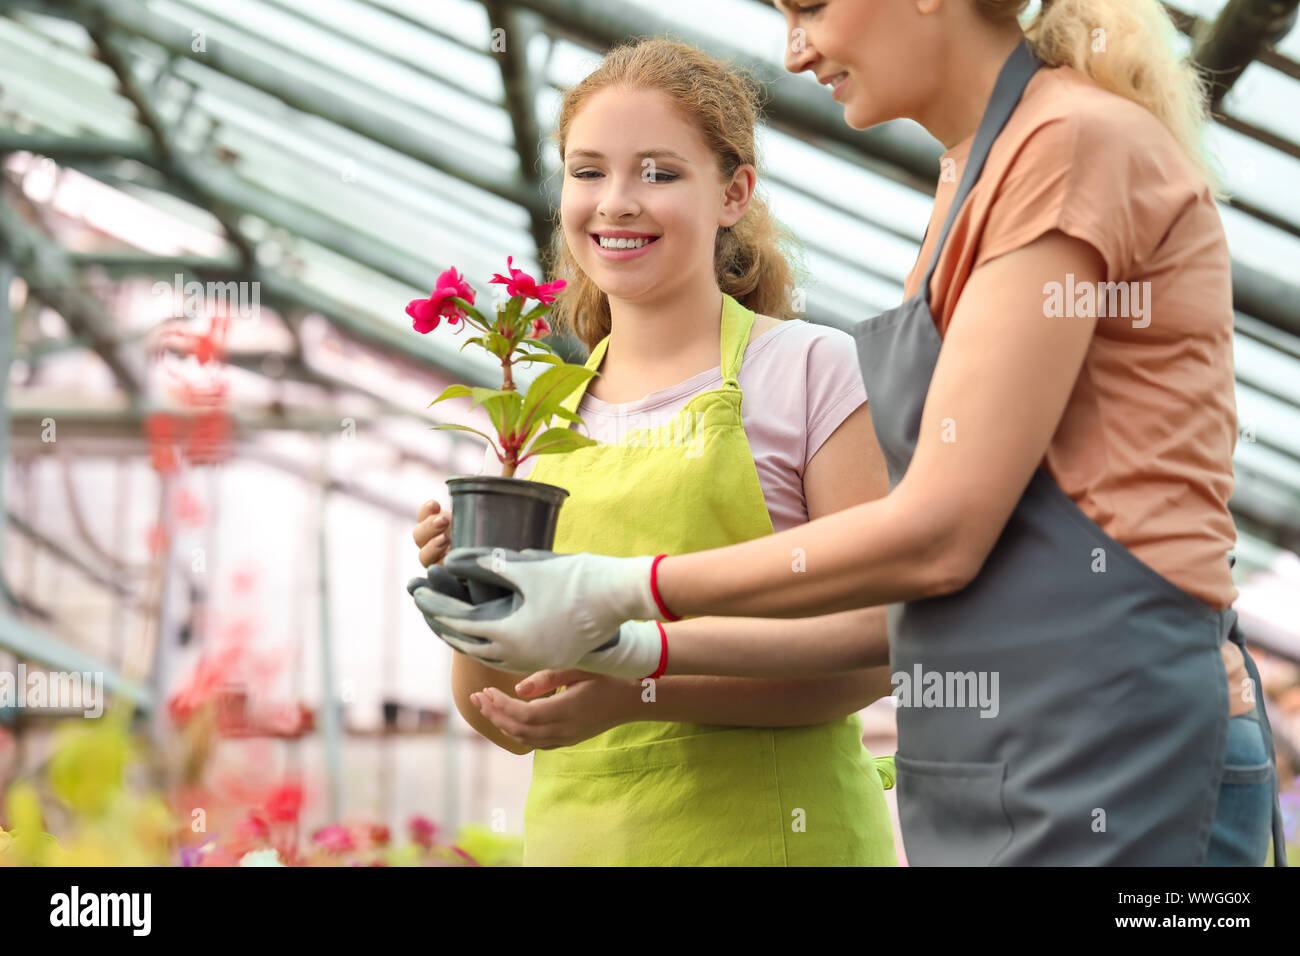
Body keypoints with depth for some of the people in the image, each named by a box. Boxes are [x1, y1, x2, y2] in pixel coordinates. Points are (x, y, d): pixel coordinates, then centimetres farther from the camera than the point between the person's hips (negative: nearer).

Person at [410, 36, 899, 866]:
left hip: (768, 832, -3)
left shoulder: (812, 370, -5)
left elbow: (877, 647, -12)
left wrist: (640, 689, -22)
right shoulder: (535, 419, 8)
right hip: (574, 828, 4)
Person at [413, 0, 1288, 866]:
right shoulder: (976, 180, 20)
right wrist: (646, 654, 11)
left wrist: (623, 592, -6)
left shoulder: (1079, 142, -8)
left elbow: (937, 536, -14)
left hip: (1111, 762, -9)